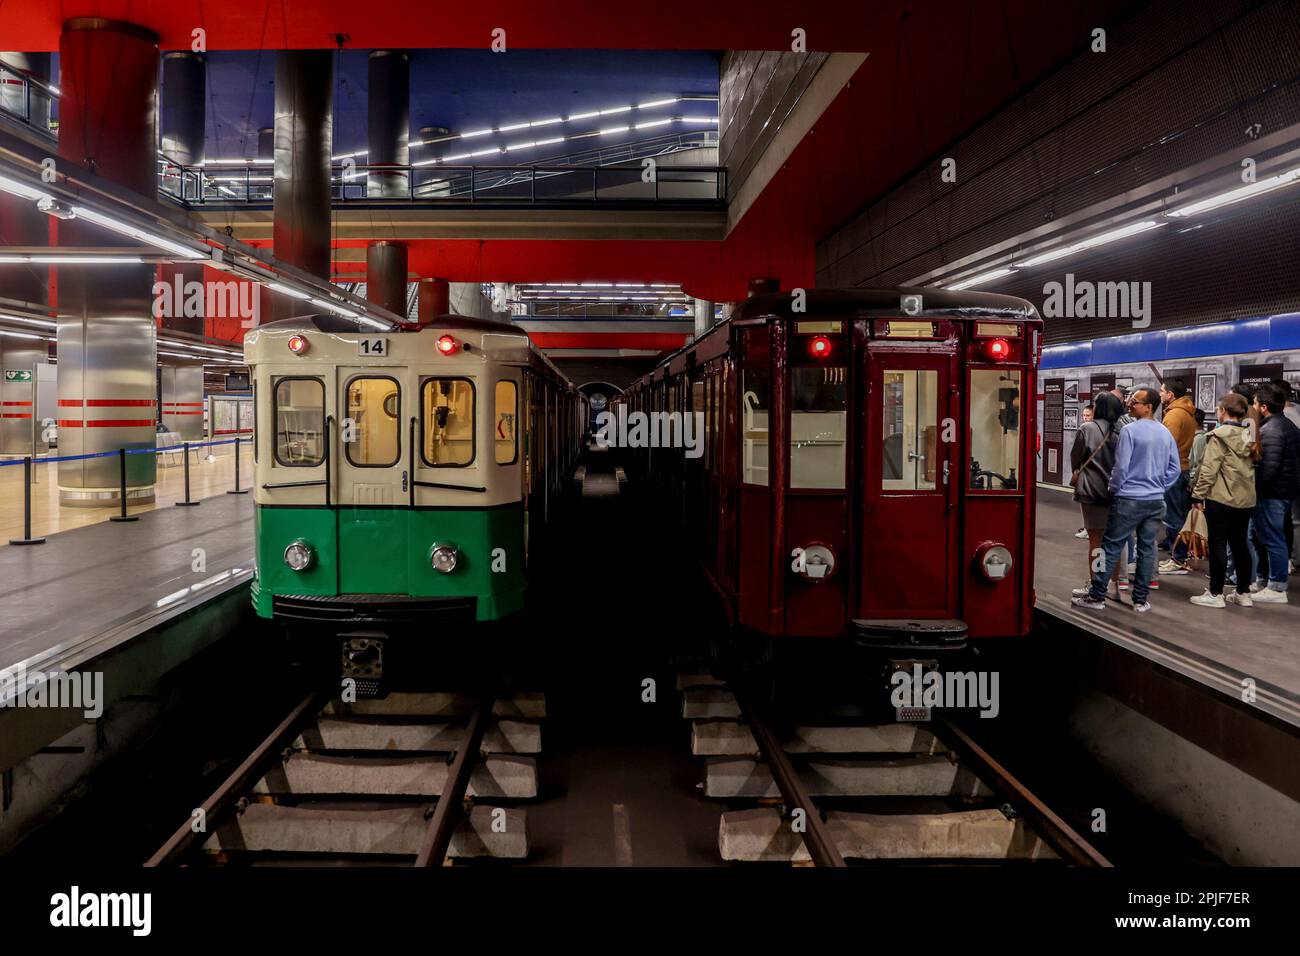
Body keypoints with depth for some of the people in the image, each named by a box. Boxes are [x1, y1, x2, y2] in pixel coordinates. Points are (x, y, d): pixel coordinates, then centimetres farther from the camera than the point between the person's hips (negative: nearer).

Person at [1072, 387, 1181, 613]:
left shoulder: (1129, 430, -12)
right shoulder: (1166, 433, 7)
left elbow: (1121, 466, -12)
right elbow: (1175, 469, 10)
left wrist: (1113, 488, 2)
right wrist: (1159, 486, 17)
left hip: (1129, 499, -6)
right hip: (1156, 501, 6)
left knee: (1111, 546, 0)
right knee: (1147, 548, 9)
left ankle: (1097, 596, 2)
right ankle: (1140, 600, 13)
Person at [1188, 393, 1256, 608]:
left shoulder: (1219, 435, -12)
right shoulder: (1249, 435, 7)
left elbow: (1209, 469, -15)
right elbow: (1253, 465, 9)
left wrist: (1198, 495, -9)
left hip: (1220, 498, -6)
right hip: (1246, 499, 6)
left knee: (1218, 544, -1)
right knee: (1240, 545, 13)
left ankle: (1215, 594, 3)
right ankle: (1243, 593, 20)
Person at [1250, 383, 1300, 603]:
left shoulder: (1270, 430, -19)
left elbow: (1268, 467, -25)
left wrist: (1254, 490, -18)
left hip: (1271, 494, -10)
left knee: (1273, 540, -4)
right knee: (1267, 537, 18)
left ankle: (1277, 589, 2)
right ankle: (1262, 581, 27)